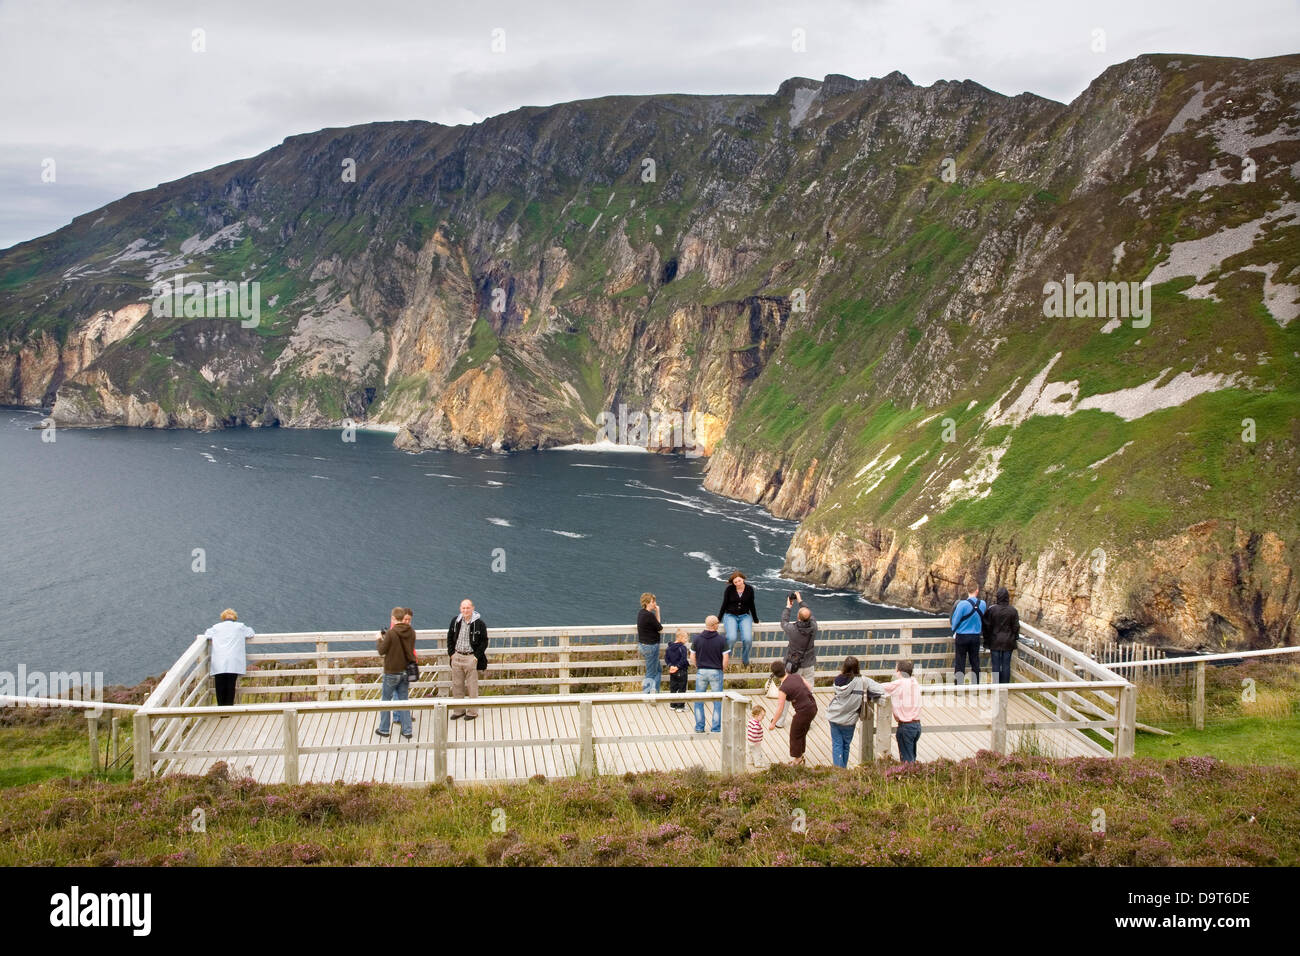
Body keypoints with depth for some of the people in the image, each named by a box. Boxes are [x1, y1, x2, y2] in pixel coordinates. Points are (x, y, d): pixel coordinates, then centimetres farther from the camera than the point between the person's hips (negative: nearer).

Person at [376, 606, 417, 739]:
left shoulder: (391, 633, -19)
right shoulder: (411, 633, -3)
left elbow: (382, 651, -12)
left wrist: (379, 640, 7)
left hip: (392, 672, -4)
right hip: (406, 671, 5)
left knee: (385, 700, 11)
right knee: (403, 701, 11)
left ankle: (384, 729, 18)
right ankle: (407, 731, 10)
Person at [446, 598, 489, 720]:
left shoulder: (479, 623, -8)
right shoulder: (455, 621, 4)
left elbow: (484, 641, -3)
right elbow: (450, 638, 15)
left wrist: (476, 656, -9)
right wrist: (451, 653, 6)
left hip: (471, 658, -4)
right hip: (457, 657, 4)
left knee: (472, 687, 2)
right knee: (457, 685, 10)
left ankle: (472, 712, 13)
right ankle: (459, 710, 23)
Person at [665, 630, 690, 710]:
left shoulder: (669, 647, 5)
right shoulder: (682, 648, -18)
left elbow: (666, 658, 5)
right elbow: (683, 660, -24)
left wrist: (670, 665, -3)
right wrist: (678, 667, -15)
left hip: (672, 672, 6)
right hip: (681, 671, -6)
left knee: (673, 688, 14)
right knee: (681, 689, 3)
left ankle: (673, 705, 19)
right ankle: (680, 706, 4)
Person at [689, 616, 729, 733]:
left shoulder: (697, 638, -3)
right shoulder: (721, 639, -8)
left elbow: (692, 656, 0)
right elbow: (726, 657, -9)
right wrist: (723, 669, 7)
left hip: (701, 671, 2)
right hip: (716, 671, -2)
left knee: (699, 700, 12)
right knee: (717, 700, 8)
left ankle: (699, 727, 13)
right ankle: (716, 728, 9)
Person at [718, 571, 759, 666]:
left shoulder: (749, 589, 0)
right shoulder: (729, 589, -6)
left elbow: (751, 605, 11)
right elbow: (724, 605, 3)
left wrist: (756, 620, 17)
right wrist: (718, 619, 5)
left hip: (745, 616, 2)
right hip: (730, 616, -2)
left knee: (748, 639, -25)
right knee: (731, 638, -31)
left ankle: (745, 661, 0)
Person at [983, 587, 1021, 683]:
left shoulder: (992, 610, -8)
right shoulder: (1013, 611, -5)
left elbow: (987, 627, -4)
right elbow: (1016, 627, 0)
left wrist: (987, 643, 5)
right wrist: (1015, 640, 12)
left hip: (995, 642, -1)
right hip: (1008, 643, 1)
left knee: (996, 665, 5)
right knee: (1006, 665, 6)